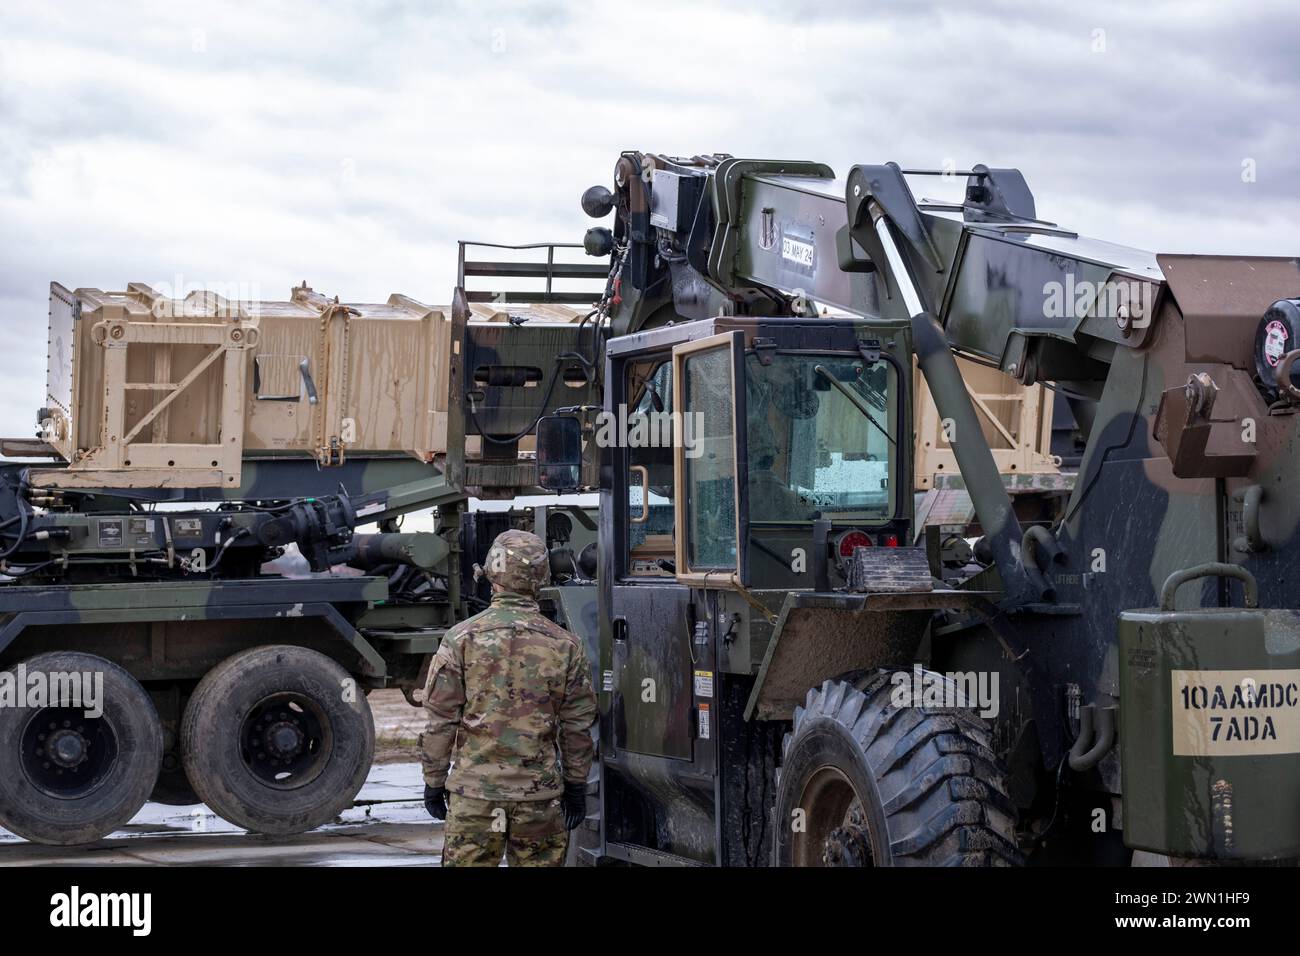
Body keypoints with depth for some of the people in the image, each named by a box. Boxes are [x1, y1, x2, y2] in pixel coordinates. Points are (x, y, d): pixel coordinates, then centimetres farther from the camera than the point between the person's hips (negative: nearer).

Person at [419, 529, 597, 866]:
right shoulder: (565, 645, 0)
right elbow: (577, 727, 4)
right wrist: (576, 786, 14)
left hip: (474, 791, -1)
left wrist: (433, 782, 6)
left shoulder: (462, 639, -6)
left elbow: (440, 721, -3)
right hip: (541, 795, 1)